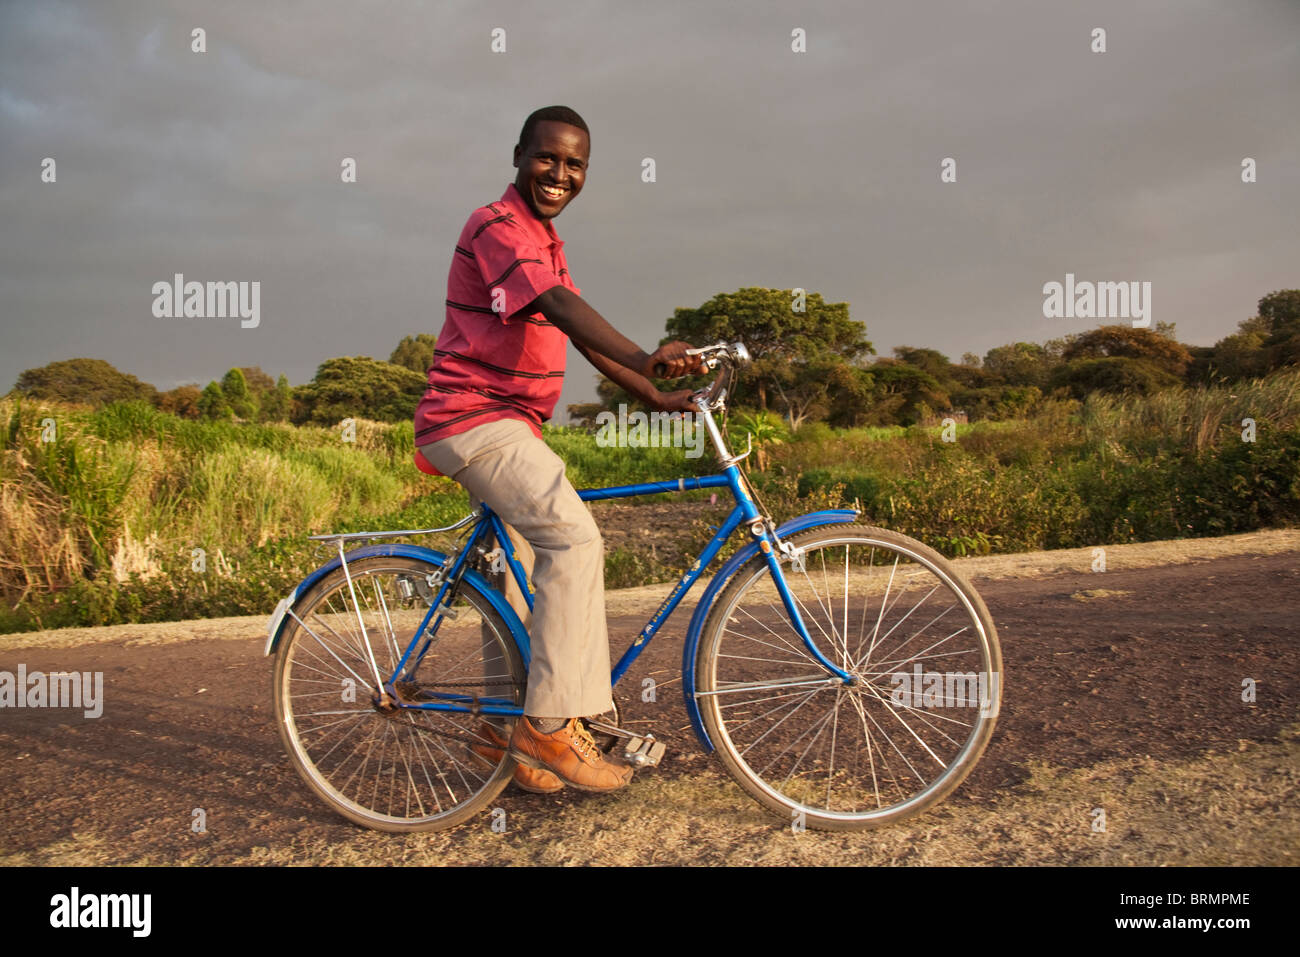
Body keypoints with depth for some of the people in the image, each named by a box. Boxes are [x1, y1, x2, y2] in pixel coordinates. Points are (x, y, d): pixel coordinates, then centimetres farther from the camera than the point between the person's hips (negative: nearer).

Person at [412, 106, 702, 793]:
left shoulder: (546, 241, 19)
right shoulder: (496, 225, -13)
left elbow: (581, 336, 17)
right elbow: (559, 306, -31)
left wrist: (655, 397, 8)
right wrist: (645, 358, -46)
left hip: (506, 425, 10)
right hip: (473, 420, -10)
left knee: (521, 572, 13)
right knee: (573, 537, -24)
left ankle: (505, 733, 25)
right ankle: (552, 723, -19)